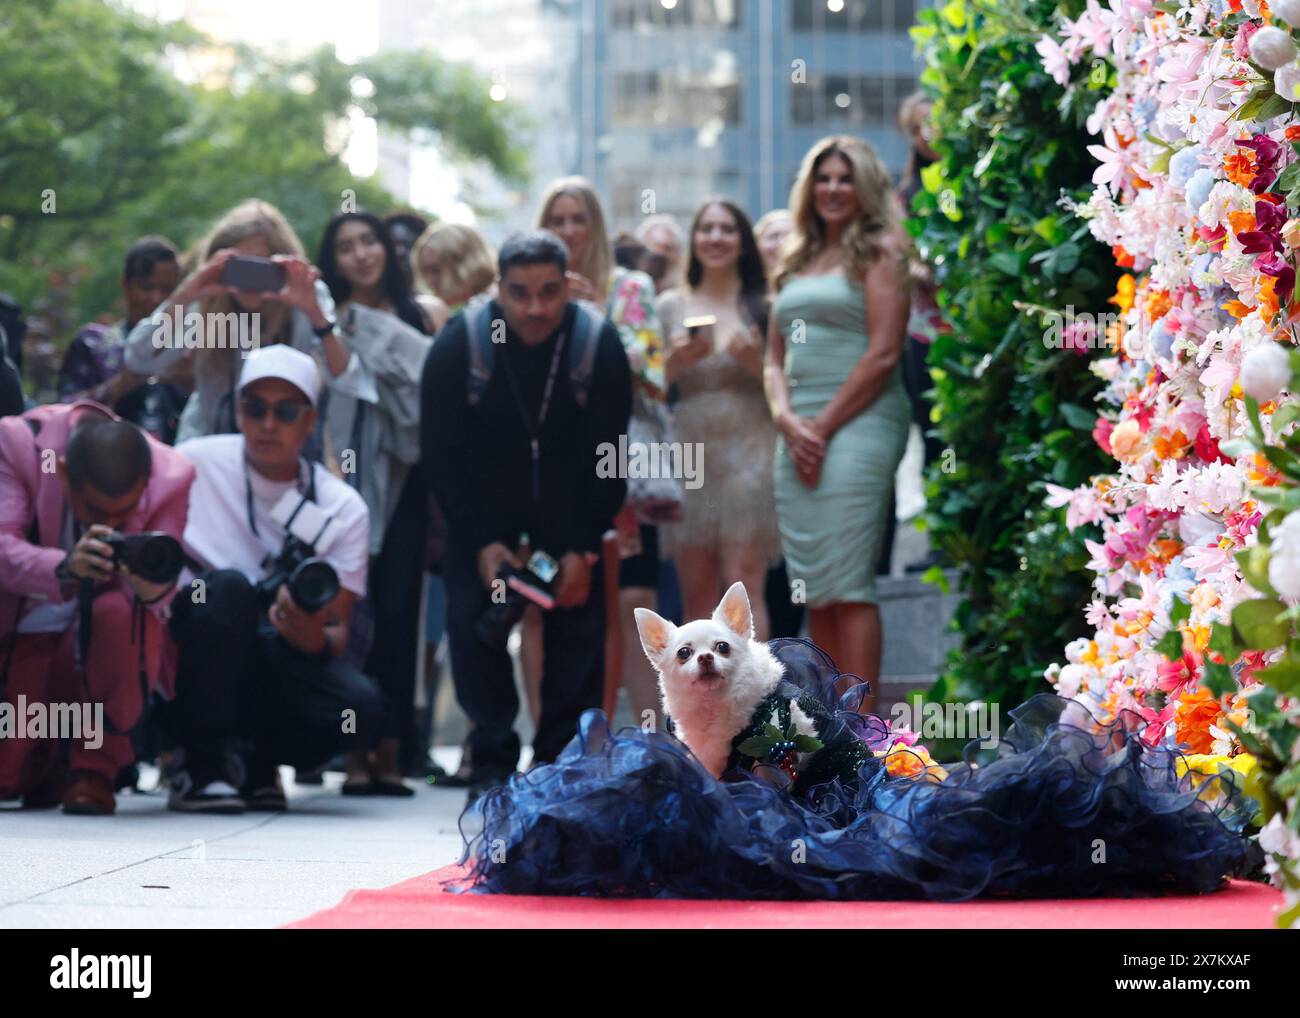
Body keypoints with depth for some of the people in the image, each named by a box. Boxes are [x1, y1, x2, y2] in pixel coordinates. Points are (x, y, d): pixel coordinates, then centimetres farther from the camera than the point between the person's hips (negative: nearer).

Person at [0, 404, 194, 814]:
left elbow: (167, 590, -22)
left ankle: (95, 768, -16)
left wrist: (155, 590, -47)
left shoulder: (170, 476, -19)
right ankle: (44, 762, 26)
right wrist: (65, 568, -49)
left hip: (107, 633, 0)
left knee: (118, 612, -36)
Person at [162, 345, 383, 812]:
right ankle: (200, 768, -20)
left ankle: (253, 759, 3)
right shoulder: (196, 463, -1)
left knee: (360, 707, -29)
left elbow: (338, 630, -2)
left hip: (280, 667, 2)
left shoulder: (344, 509, 2)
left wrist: (315, 638, -27)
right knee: (228, 588, -33)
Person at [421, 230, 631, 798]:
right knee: (472, 618, -13)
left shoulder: (600, 345, -18)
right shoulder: (459, 344, -19)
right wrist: (481, 542, -20)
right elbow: (441, 452, -13)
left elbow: (610, 454, -12)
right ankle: (492, 761, -4)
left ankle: (562, 757, -2)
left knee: (579, 622, -10)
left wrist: (584, 549, -18)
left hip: (568, 505, 0)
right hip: (481, 503, 0)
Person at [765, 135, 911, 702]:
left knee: (847, 582, -13)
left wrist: (824, 426, -10)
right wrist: (787, 420, -1)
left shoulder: (879, 251, 1)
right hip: (798, 437, 7)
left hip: (858, 423, -7)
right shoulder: (798, 262, 21)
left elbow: (884, 353, -8)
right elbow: (775, 358, 18)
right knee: (814, 590, 3)